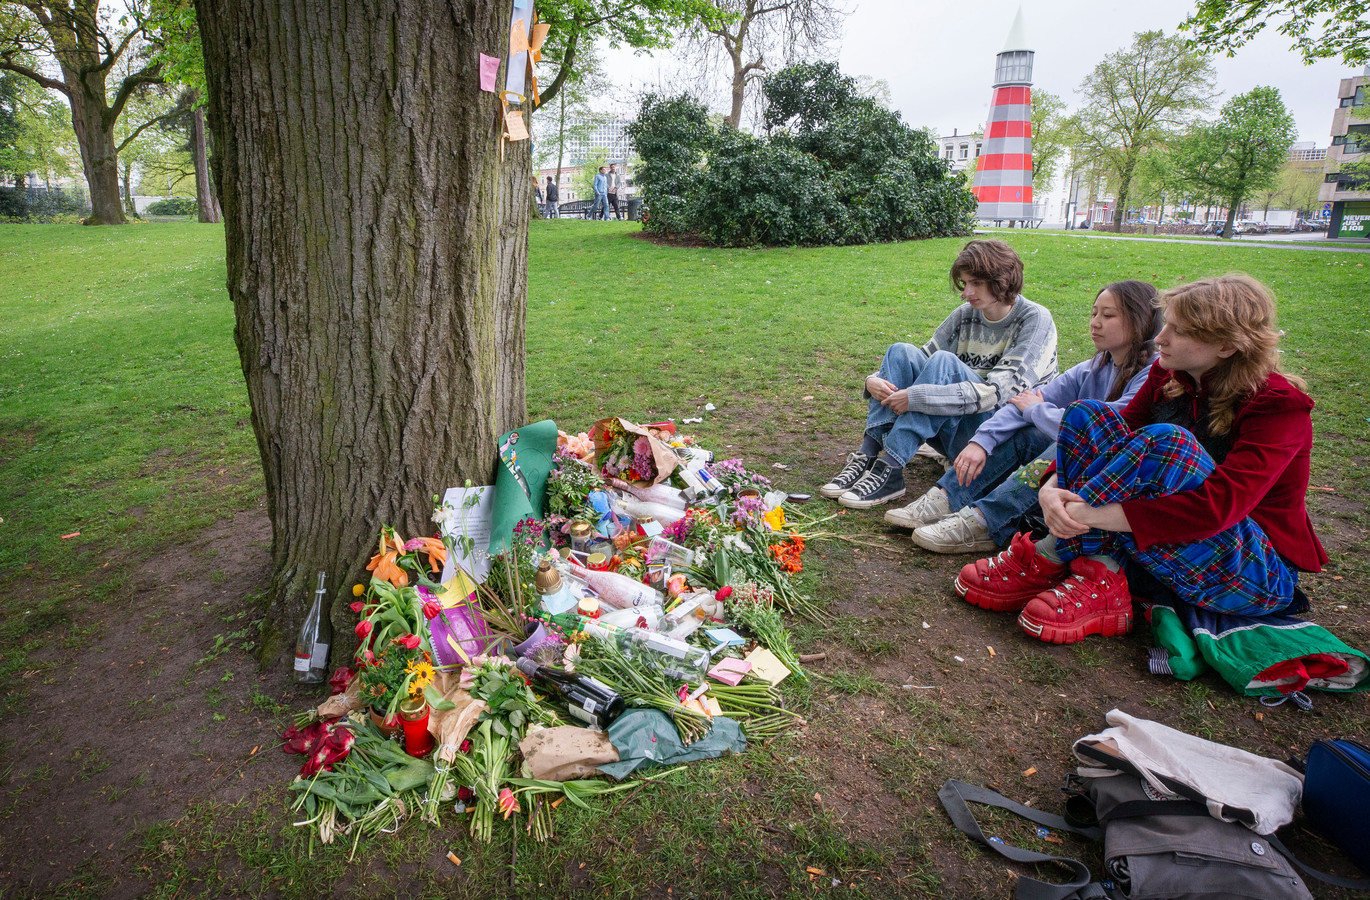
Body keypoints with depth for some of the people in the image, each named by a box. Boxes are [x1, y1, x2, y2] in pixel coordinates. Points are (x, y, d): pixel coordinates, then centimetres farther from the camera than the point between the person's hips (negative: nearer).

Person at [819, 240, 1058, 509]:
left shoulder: (1035, 321, -12)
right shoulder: (966, 315, 6)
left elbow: (997, 393, -24)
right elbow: (920, 364, 6)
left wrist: (915, 397, -28)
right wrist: (874, 380, -16)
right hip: (956, 435, 6)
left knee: (944, 361, -29)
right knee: (902, 352, -13)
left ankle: (888, 471, -33)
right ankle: (868, 457, -26)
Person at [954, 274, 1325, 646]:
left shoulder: (1280, 406, -19)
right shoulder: (1168, 376, 1)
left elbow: (1216, 507, -32)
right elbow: (1119, 443, -4)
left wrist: (1091, 515, -35)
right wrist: (1051, 488, -26)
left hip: (1259, 576, -6)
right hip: (1166, 553, 7)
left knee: (1164, 441, -33)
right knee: (1088, 415, -11)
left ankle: (1045, 561, -22)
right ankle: (1100, 580, -23)